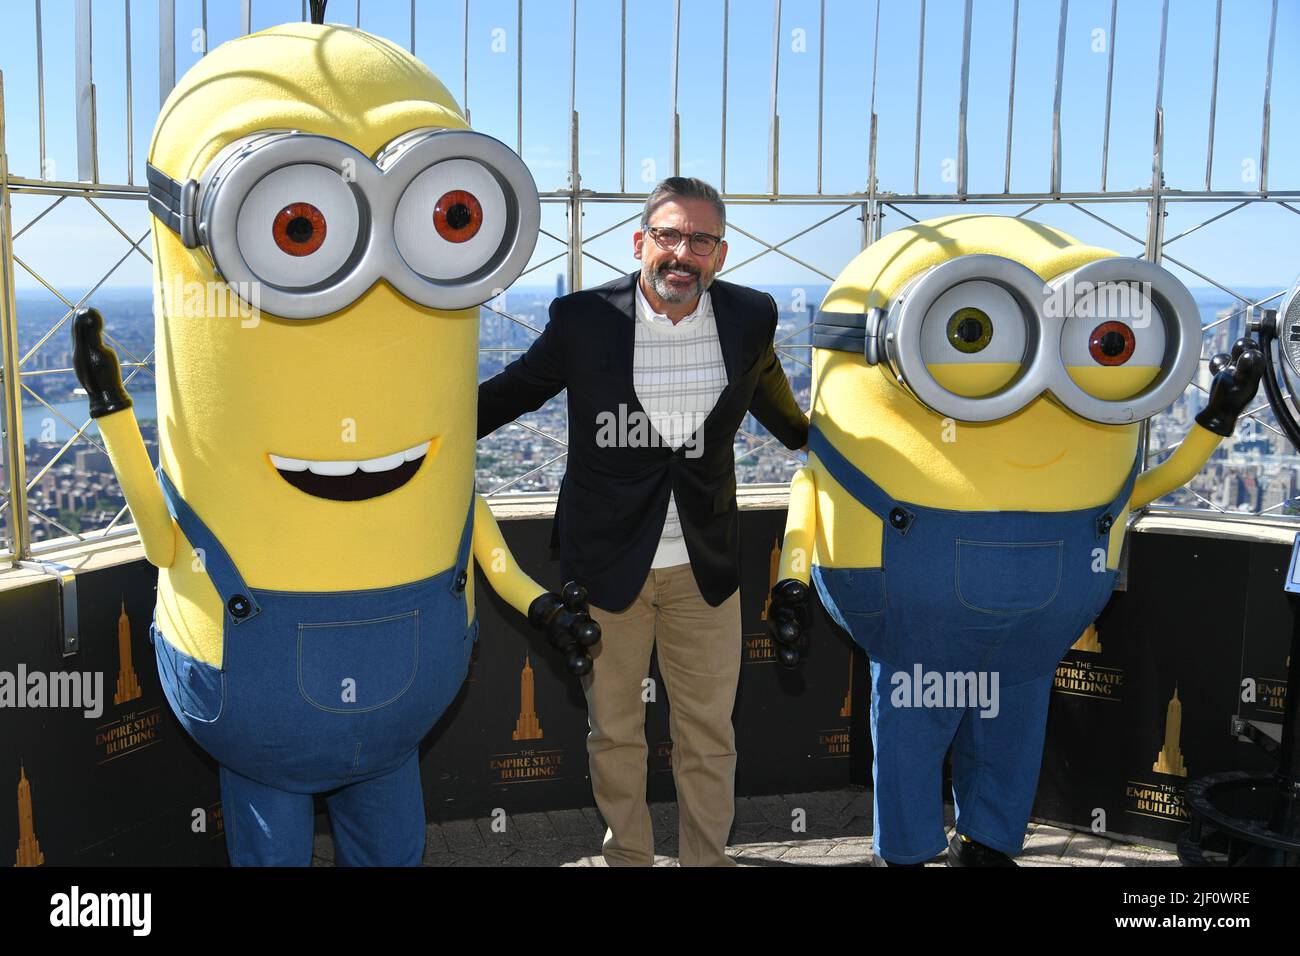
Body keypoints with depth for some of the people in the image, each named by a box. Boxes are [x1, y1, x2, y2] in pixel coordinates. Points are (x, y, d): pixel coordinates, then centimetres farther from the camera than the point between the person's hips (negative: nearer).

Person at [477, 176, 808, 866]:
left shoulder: (749, 317, -2)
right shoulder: (583, 318, -10)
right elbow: (511, 390, 4)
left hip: (705, 566, 2)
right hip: (606, 564, -1)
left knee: (709, 733, 12)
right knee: (613, 731, 15)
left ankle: (708, 857, 33)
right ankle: (628, 854, 36)